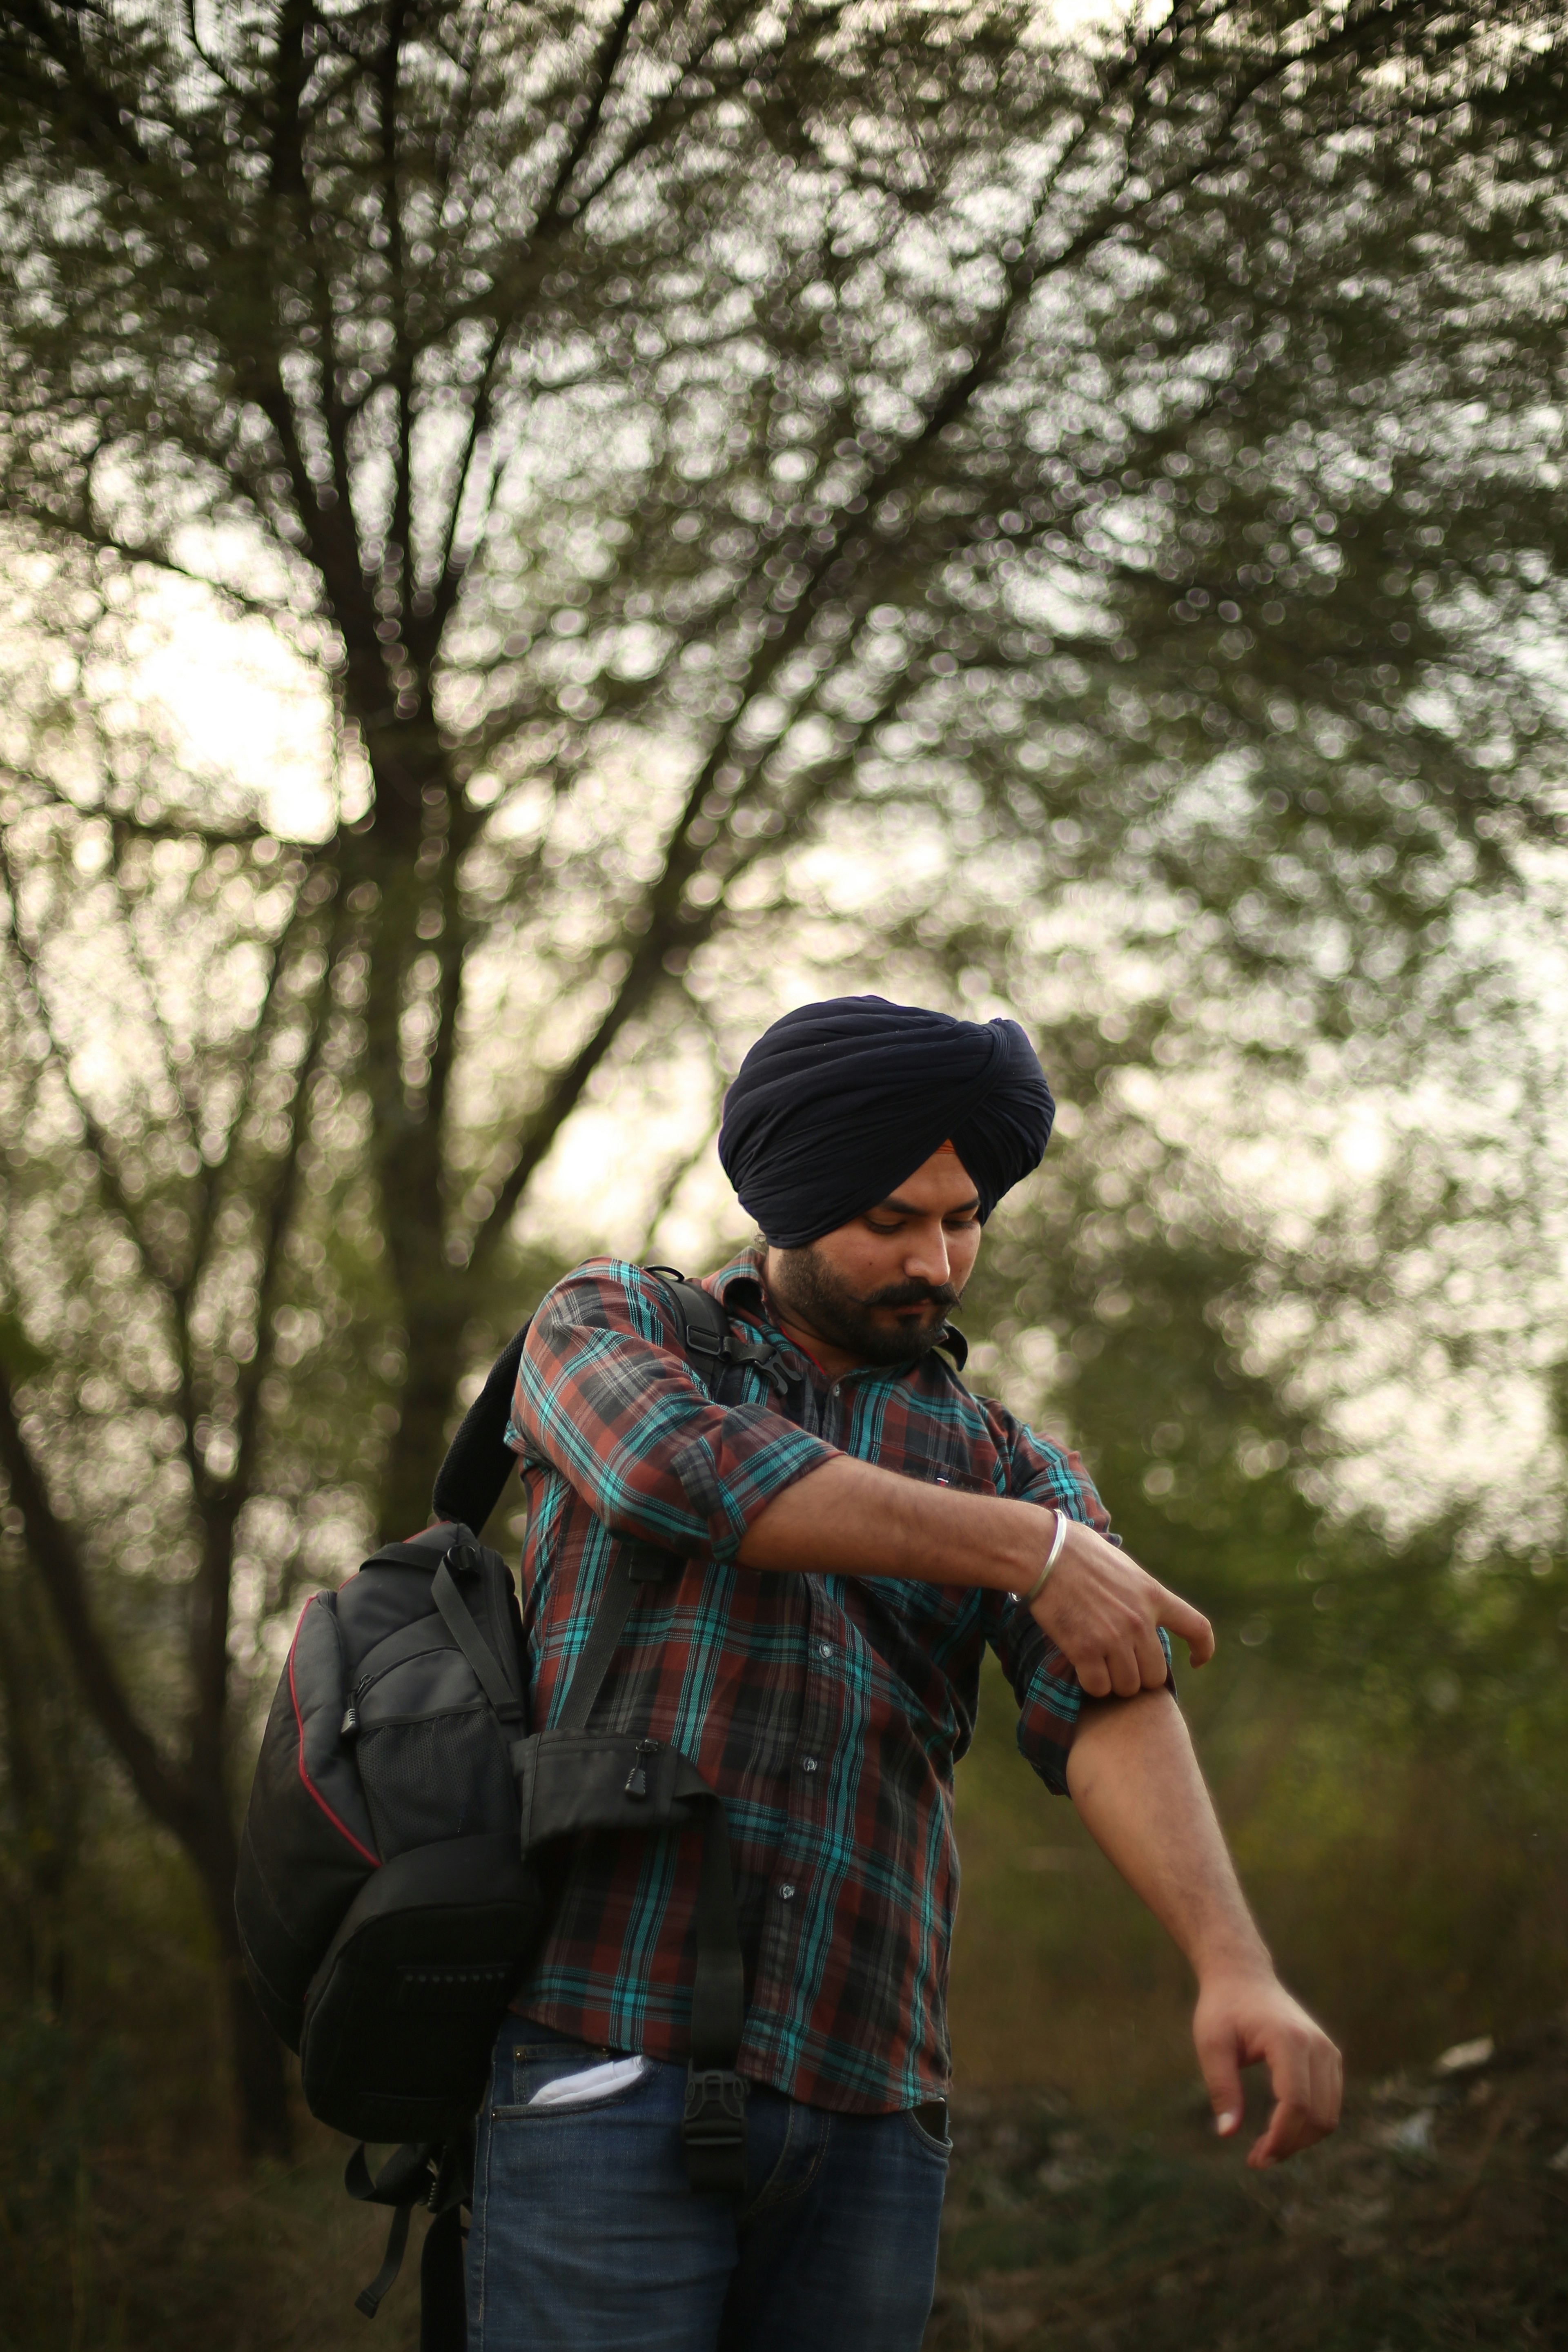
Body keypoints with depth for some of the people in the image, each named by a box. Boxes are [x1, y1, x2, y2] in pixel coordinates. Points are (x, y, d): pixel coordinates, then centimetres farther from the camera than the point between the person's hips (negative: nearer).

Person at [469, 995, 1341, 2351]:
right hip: (613, 2061, -3)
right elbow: (687, 1469, -13)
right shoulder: (607, 1327, 11)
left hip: (863, 2115, 4)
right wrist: (1034, 1549, -13)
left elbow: (1108, 1709, -3)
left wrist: (1234, 1961, -22)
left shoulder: (1010, 1468, 15)